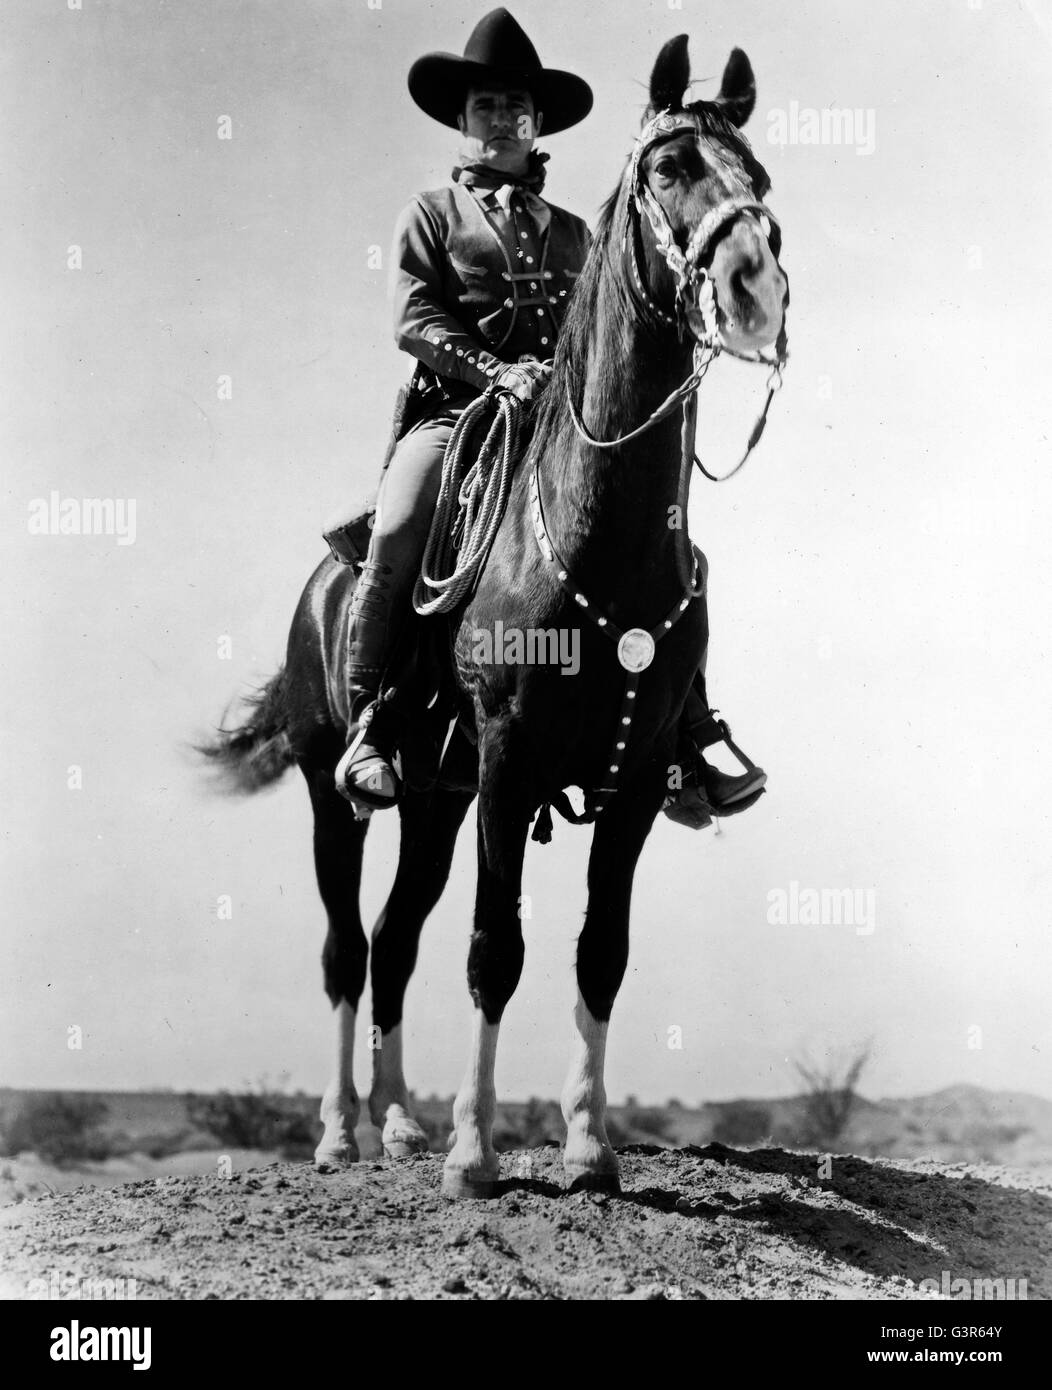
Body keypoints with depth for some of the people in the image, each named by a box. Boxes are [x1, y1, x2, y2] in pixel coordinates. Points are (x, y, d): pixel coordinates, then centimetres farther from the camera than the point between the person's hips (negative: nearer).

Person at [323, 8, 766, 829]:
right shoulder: (432, 217, 14)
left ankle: (687, 747, -12)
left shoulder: (571, 234, 23)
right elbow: (415, 318, 0)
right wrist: (495, 371, -16)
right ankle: (368, 730, -20)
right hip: (453, 411, -3)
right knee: (399, 532, -31)